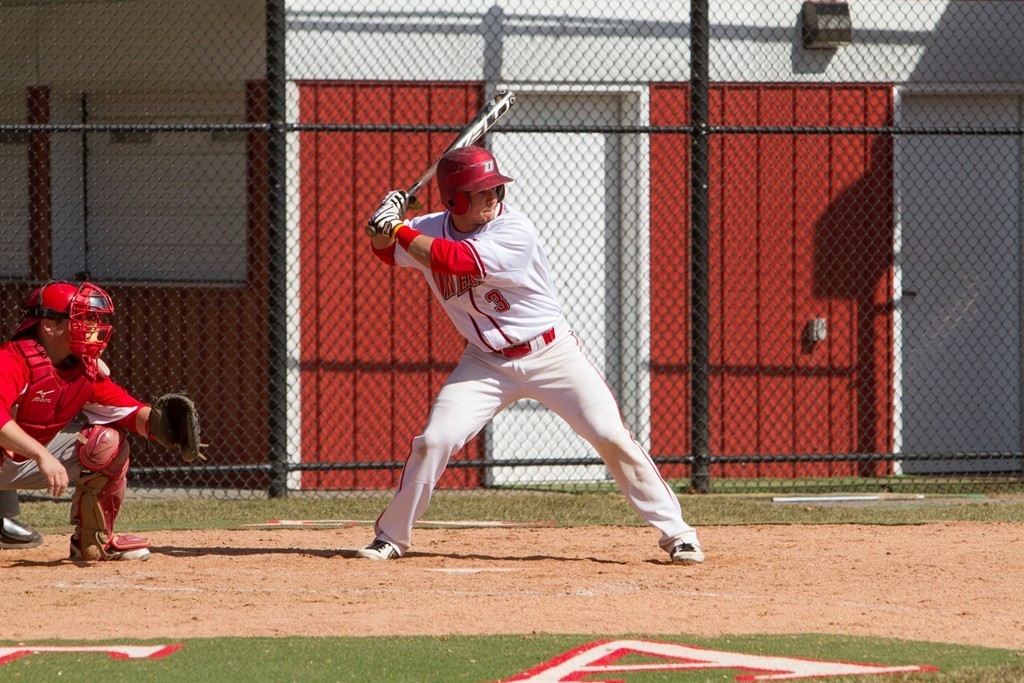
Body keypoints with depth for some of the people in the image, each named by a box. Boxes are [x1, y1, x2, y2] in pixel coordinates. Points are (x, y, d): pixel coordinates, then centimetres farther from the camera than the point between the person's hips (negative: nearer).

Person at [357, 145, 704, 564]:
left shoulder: (514, 231, -22)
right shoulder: (432, 230, -5)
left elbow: (458, 261, -34)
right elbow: (387, 253, 11)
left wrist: (400, 230, -28)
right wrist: (386, 223, -11)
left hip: (552, 354, -3)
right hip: (486, 362, 3)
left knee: (612, 437, -11)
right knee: (434, 440, -11)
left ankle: (675, 532, -2)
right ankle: (391, 537, 6)